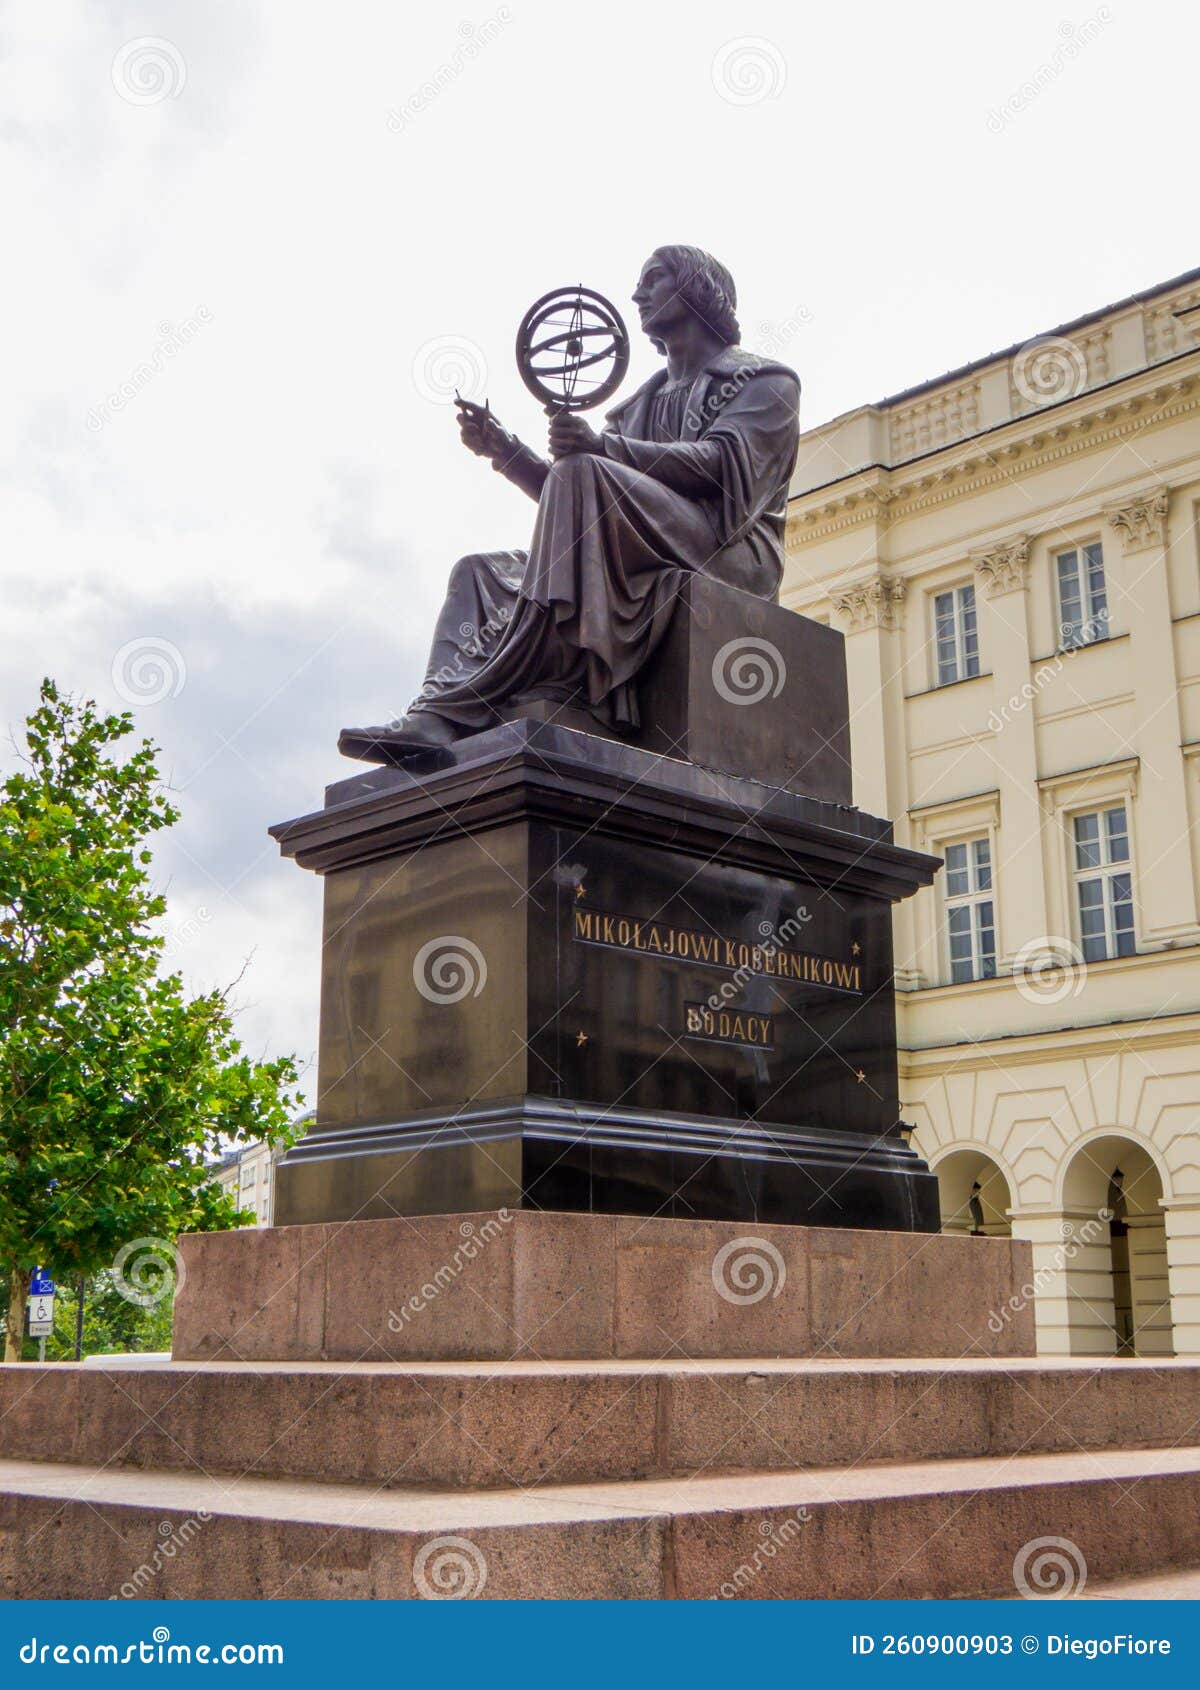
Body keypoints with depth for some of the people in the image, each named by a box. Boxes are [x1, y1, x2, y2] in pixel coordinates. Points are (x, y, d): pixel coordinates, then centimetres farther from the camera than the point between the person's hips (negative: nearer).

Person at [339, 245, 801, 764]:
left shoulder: (764, 381, 11)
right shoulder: (643, 403, 30)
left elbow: (724, 464, -12)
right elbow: (570, 507, 18)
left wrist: (603, 446, -25)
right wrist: (505, 451, 3)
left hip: (730, 555, -7)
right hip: (641, 568, 7)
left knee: (583, 473, -30)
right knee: (479, 571, -3)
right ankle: (436, 718, -31)